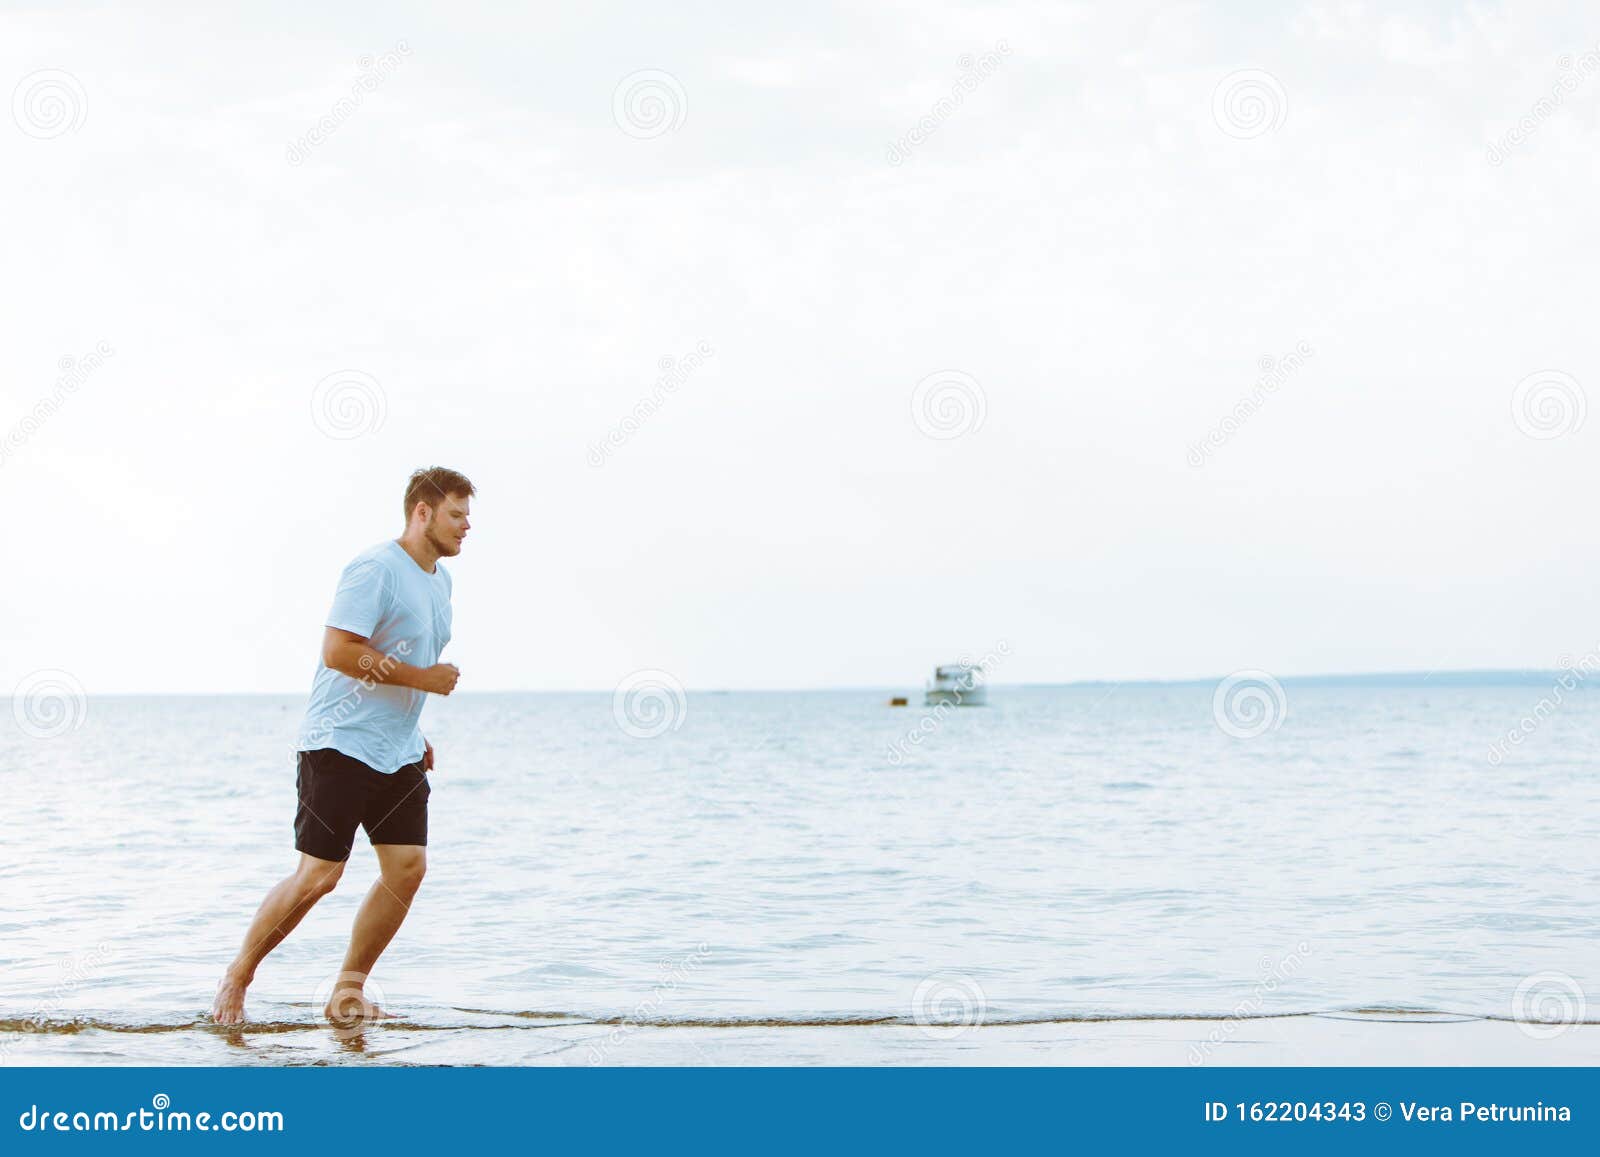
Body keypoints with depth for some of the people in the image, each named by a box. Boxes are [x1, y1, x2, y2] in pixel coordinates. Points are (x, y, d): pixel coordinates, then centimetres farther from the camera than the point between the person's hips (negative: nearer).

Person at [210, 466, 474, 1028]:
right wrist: (423, 679, -18)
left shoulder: (439, 580, 15)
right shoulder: (375, 569, -14)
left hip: (399, 753, 8)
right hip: (339, 746, -8)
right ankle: (237, 977, 11)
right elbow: (338, 651, -22)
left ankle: (348, 991, 9)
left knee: (407, 866, -2)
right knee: (318, 875, -8)